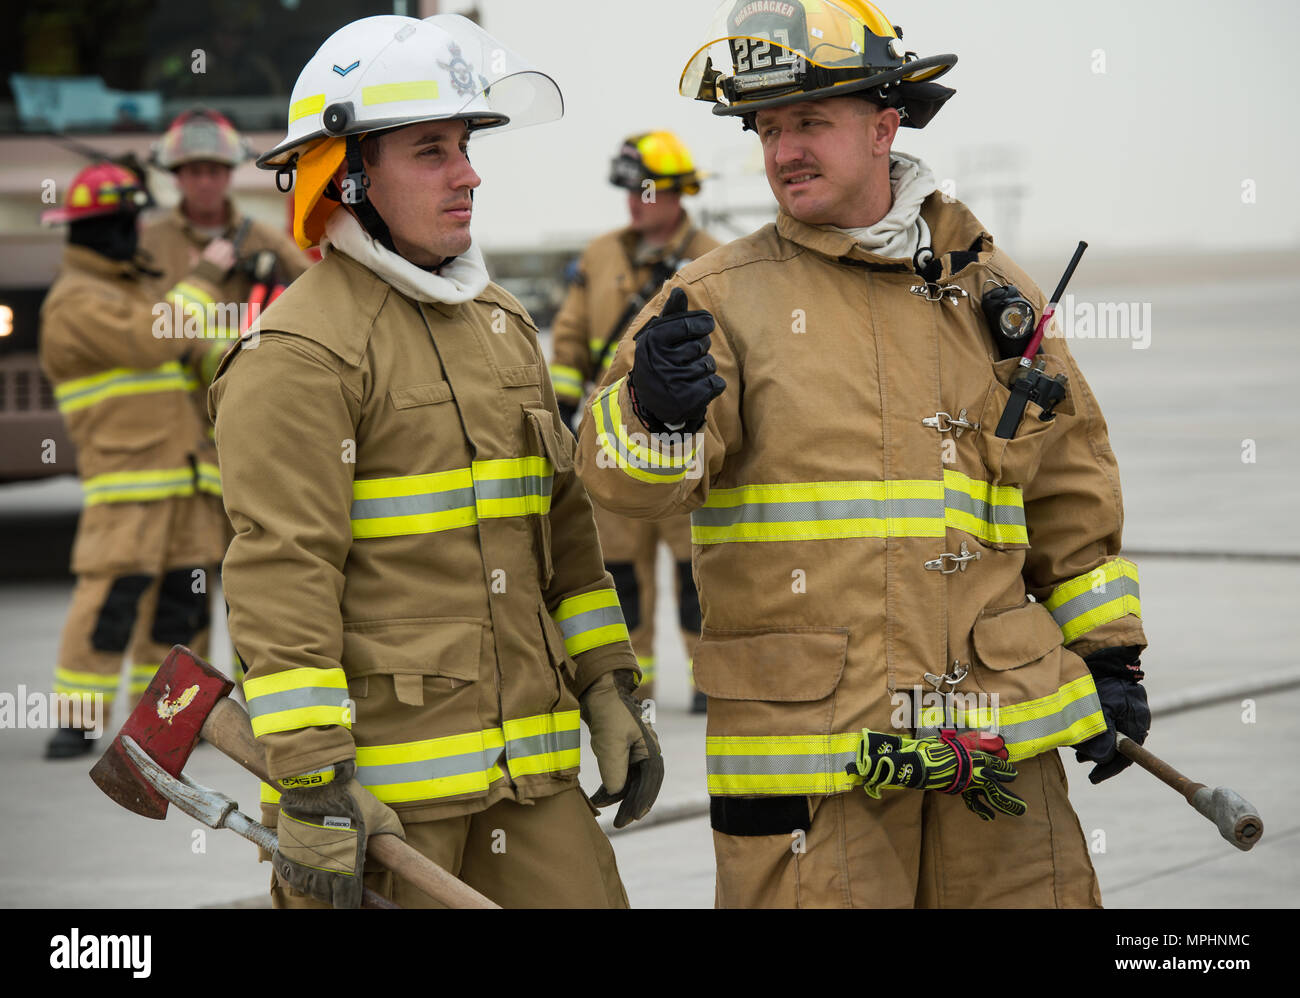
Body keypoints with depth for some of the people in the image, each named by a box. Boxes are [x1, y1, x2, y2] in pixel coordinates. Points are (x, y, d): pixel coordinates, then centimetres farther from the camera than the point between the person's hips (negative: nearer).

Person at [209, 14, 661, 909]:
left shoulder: (502, 324, 16)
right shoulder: (299, 355, -11)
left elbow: (564, 525, 21)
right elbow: (280, 578, -16)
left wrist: (608, 691, 15)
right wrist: (312, 783, -20)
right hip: (381, 783, -7)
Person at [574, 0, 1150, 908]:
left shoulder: (992, 291, 11)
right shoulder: (722, 298, 1)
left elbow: (1071, 490, 20)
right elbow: (628, 476, -13)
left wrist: (1108, 660, 18)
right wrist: (657, 412, -35)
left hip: (999, 739, 3)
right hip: (803, 746, -3)